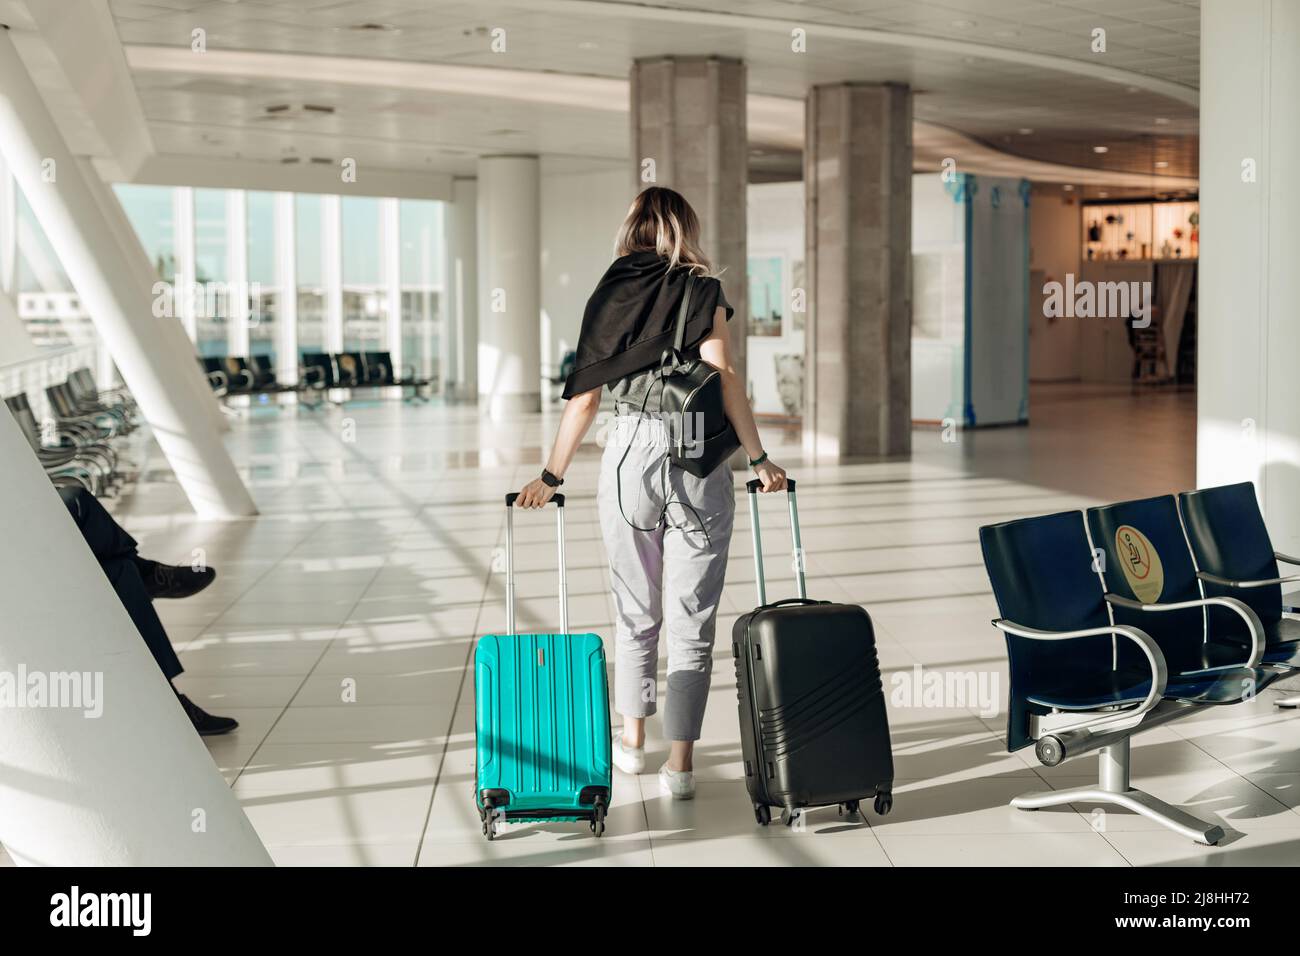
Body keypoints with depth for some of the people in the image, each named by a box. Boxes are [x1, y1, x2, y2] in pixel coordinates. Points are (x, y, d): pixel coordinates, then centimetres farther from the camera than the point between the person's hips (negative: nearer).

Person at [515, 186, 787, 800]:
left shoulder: (608, 294, 8)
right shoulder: (703, 291, 1)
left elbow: (585, 396, 6)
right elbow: (723, 374, -9)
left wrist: (552, 476, 11)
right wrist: (758, 458, -5)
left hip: (628, 456, 3)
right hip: (699, 464, -2)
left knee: (635, 613, 17)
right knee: (692, 620, 3)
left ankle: (632, 742, 30)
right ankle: (680, 764, 3)